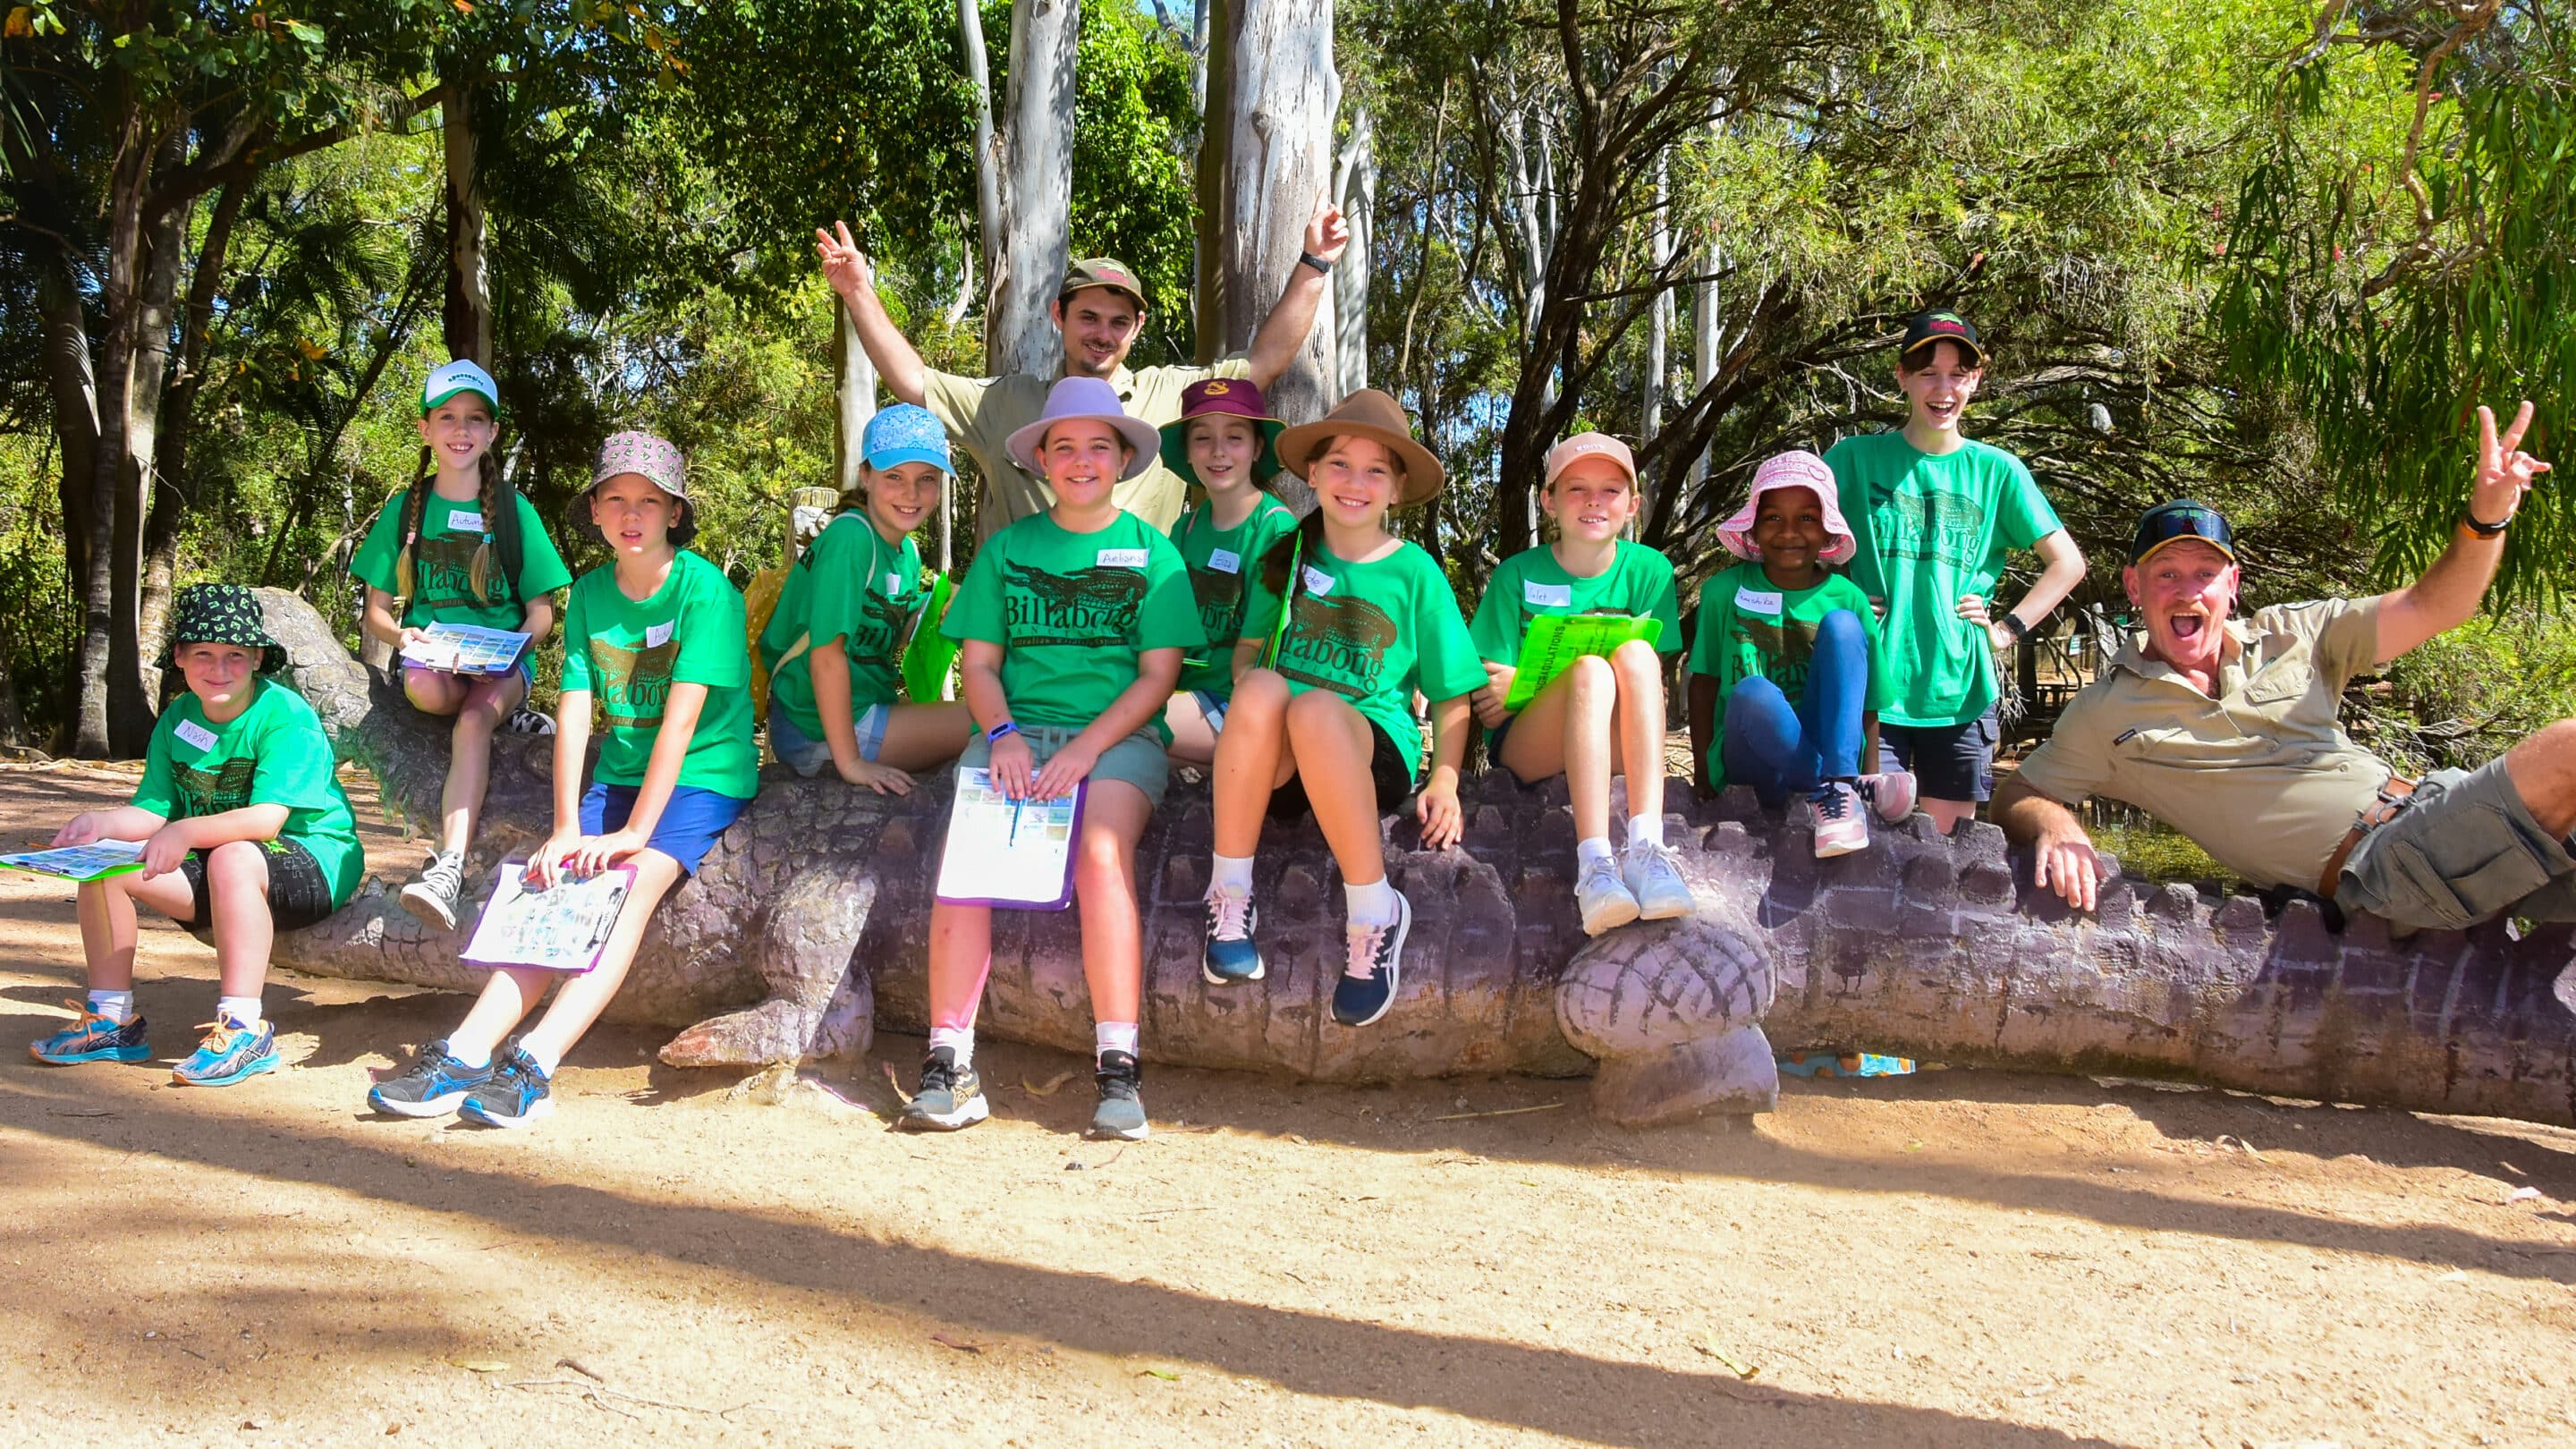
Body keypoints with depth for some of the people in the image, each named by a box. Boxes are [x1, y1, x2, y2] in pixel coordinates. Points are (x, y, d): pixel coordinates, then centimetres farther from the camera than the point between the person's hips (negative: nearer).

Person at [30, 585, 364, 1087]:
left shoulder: (286, 715, -18)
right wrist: (102, 821, -20)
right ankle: (112, 1018, 3)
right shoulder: (176, 720, 5)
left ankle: (244, 1028, -34)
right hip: (215, 868, 7)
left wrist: (185, 832, -42)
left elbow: (267, 818, -29)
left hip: (312, 862, -7)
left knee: (232, 858, -38)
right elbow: (152, 811, 1)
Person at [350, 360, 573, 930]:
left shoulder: (513, 511, 6)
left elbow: (541, 613, 5)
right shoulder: (406, 509, 9)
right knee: (423, 688, -37)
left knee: (474, 720, -34)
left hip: (503, 661, -1)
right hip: (431, 655, 1)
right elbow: (376, 609, 9)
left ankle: (447, 867, -44)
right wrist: (399, 634, -14)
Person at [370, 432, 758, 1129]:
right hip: (619, 775, 5)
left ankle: (534, 1064, -35)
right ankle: (466, 1053, -23)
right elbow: (574, 712, -1)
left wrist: (636, 830, -21)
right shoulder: (589, 594, 5)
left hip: (704, 778, -5)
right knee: (555, 885, -15)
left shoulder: (705, 589, -13)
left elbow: (681, 719, -18)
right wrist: (566, 828, -9)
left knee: (629, 887, -26)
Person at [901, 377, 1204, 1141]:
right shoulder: (1006, 548, 17)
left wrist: (1085, 748, -12)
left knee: (1101, 851, -33)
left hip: (1118, 737, -2)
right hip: (1016, 730, 2)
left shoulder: (1152, 552, 10)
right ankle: (949, 1067, -26)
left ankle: (1117, 1071, -32)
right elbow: (978, 662, 12)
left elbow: (1158, 675, 3)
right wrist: (1006, 734, -9)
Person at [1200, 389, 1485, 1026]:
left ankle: (1375, 912, -25)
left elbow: (1451, 693, 10)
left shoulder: (1414, 572, 9)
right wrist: (1252, 702, -2)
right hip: (1276, 759, 2)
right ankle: (1230, 897, -24)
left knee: (1316, 709, -37)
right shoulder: (1285, 558, 16)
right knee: (1262, 688, -33)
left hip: (1376, 752, -2)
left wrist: (1445, 779, -4)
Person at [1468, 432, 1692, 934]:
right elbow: (1486, 705, 1)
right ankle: (1594, 865, -47)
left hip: (1618, 747, 1)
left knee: (1635, 653, -28)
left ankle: (1646, 846, -41)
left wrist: (1526, 684, -16)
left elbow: (1649, 680, -5)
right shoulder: (1517, 575, 1)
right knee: (1590, 668, -32)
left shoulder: (1649, 571, 4)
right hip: (1528, 749, -1)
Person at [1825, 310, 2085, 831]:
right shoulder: (1856, 457, 3)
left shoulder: (1997, 471, 6)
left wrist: (2007, 630, 1)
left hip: (1959, 690, 2)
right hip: (1871, 689, -1)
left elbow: (2067, 563, 11)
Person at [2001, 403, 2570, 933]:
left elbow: (2433, 606, 11)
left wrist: (2486, 517, -8)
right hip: (2376, 867, -5)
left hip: (2430, 802, 5)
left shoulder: (2291, 636, 13)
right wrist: (2055, 829, -16)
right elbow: (2017, 797, 8)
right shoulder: (2106, 712, 5)